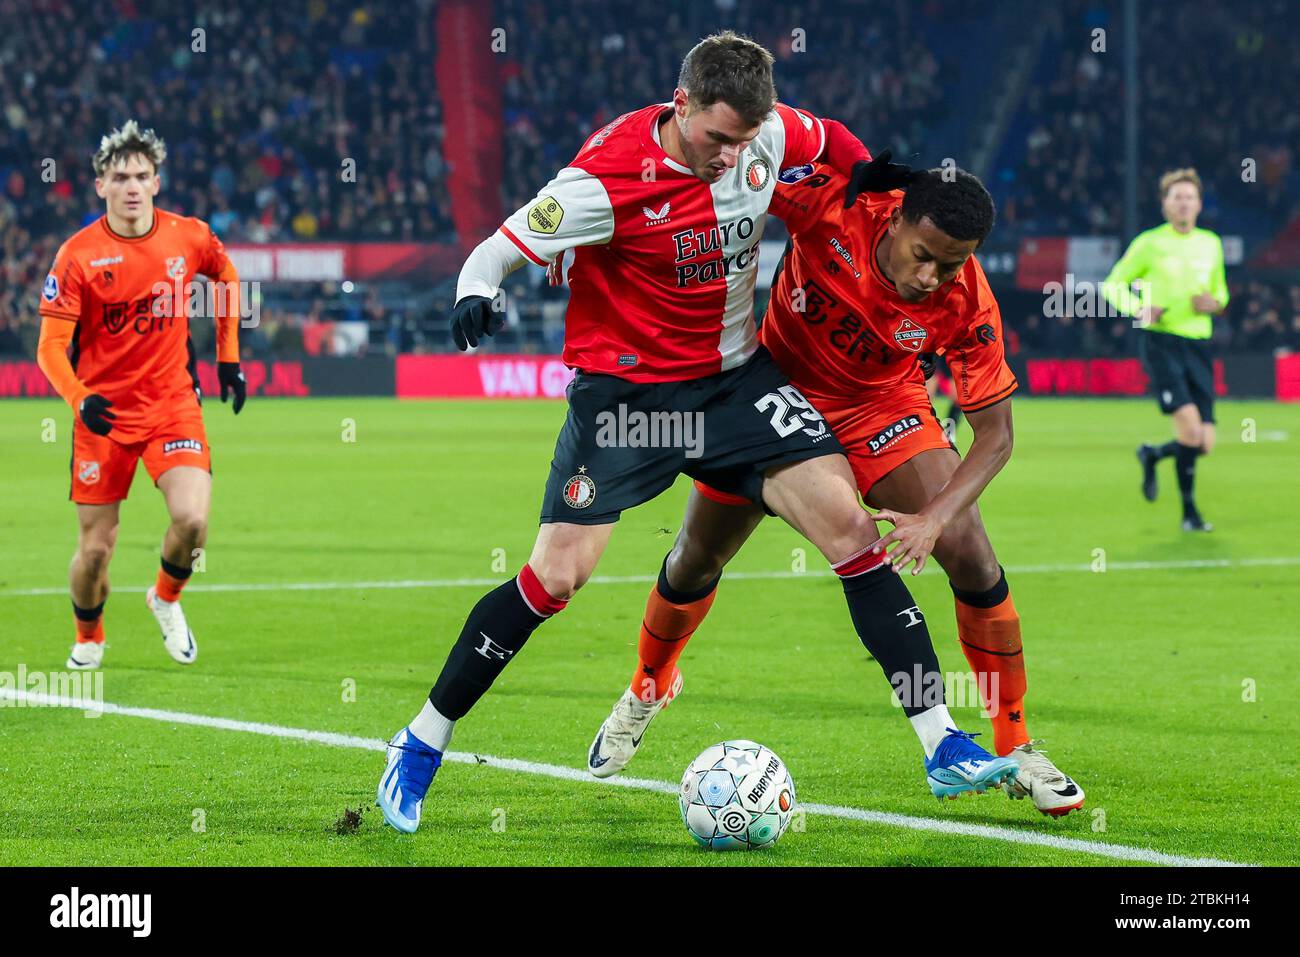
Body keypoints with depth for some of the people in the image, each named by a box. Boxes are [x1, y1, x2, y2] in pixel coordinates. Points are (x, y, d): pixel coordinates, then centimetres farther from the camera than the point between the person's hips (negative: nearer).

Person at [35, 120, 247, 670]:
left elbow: (227, 280, 19)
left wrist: (228, 359, 17)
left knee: (192, 518, -20)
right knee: (95, 547, 1)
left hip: (172, 403, 1)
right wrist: (80, 400, -30)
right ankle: (88, 639, 31)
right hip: (103, 412, -1)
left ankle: (166, 599, 13)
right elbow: (51, 347, -12)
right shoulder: (78, 255, -12)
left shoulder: (190, 238, -4)